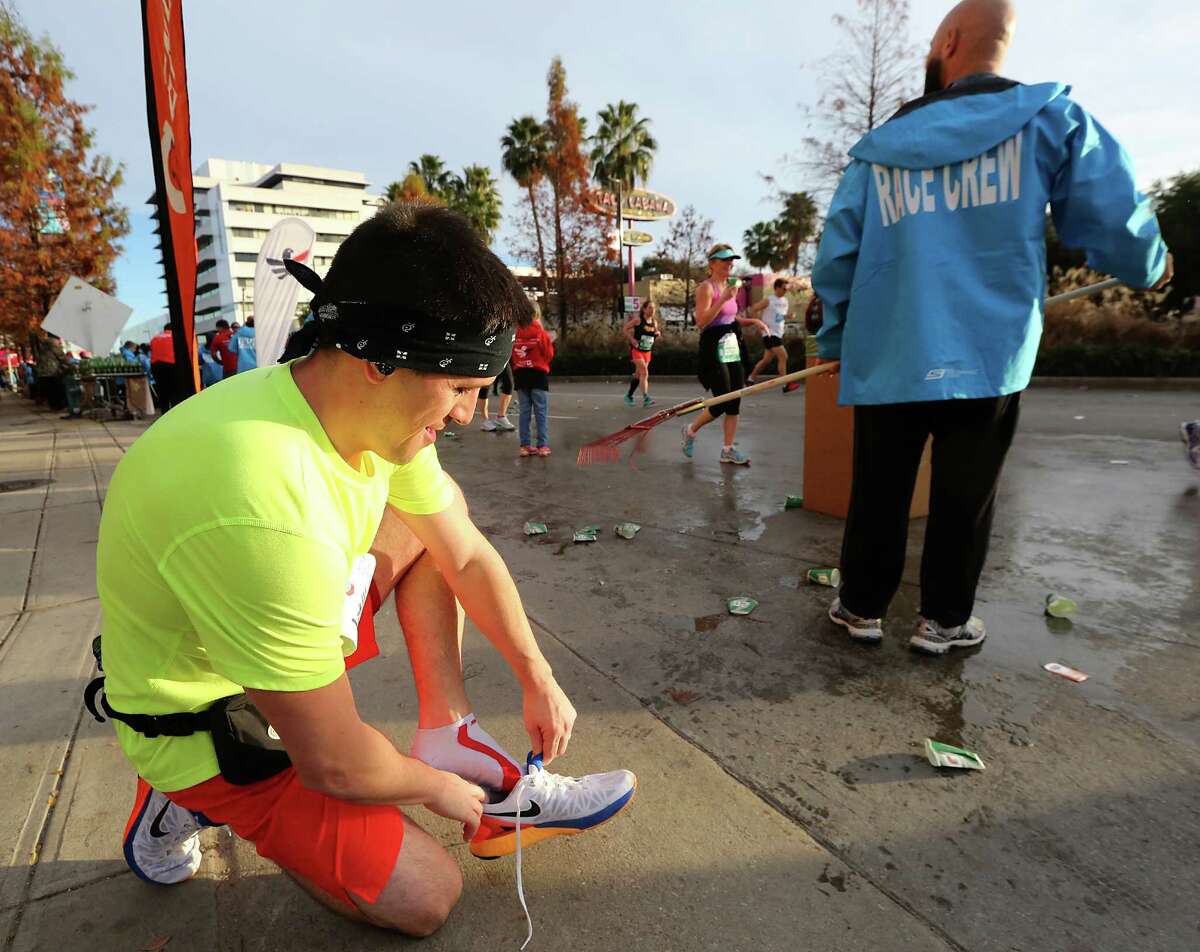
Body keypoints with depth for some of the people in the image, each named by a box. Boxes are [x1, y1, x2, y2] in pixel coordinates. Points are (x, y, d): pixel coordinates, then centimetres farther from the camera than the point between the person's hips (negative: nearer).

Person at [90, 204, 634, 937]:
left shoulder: (383, 408, -14)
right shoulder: (271, 510, -41)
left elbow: (468, 555, -1)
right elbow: (336, 765, -29)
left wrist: (537, 677, 2)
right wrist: (436, 788, -8)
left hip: (290, 626, 8)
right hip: (215, 727, -7)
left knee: (433, 519, 2)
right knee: (426, 898, -2)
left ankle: (450, 739, 4)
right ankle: (190, 800, 11)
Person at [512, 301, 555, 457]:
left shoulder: (514, 334, -2)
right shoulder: (541, 333, -9)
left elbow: (511, 357, 2)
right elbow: (549, 355, -6)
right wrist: (549, 341, 10)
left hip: (520, 375, 3)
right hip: (538, 375, -3)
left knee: (524, 412, 9)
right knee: (541, 412, 2)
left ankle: (525, 445, 10)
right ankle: (543, 445, 2)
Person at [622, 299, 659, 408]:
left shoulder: (654, 322, 7)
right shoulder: (638, 319, -9)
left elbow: (655, 335, 21)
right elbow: (624, 329, -6)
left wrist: (658, 334, -2)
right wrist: (632, 339, -16)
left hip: (647, 351, 6)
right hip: (636, 350, -6)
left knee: (638, 374, 13)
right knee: (644, 372, -18)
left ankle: (629, 396, 29)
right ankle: (646, 398, -20)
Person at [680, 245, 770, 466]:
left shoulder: (730, 286, 16)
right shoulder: (706, 287, -9)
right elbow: (701, 321, -19)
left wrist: (752, 321, 11)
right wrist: (723, 299, -23)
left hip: (733, 347, 8)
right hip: (714, 349, -8)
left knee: (735, 401, 4)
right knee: (722, 403, -8)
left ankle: (729, 449, 11)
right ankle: (691, 430, 17)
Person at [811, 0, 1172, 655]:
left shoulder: (879, 148, 8)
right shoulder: (1049, 116, 4)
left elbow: (836, 256, 7)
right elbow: (1111, 218, 1)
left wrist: (835, 339, 18)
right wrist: (1149, 269, 22)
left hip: (888, 355, 1)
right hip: (988, 350, -1)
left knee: (877, 491, 10)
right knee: (964, 495, 10)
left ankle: (861, 607, 21)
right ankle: (942, 619, 21)